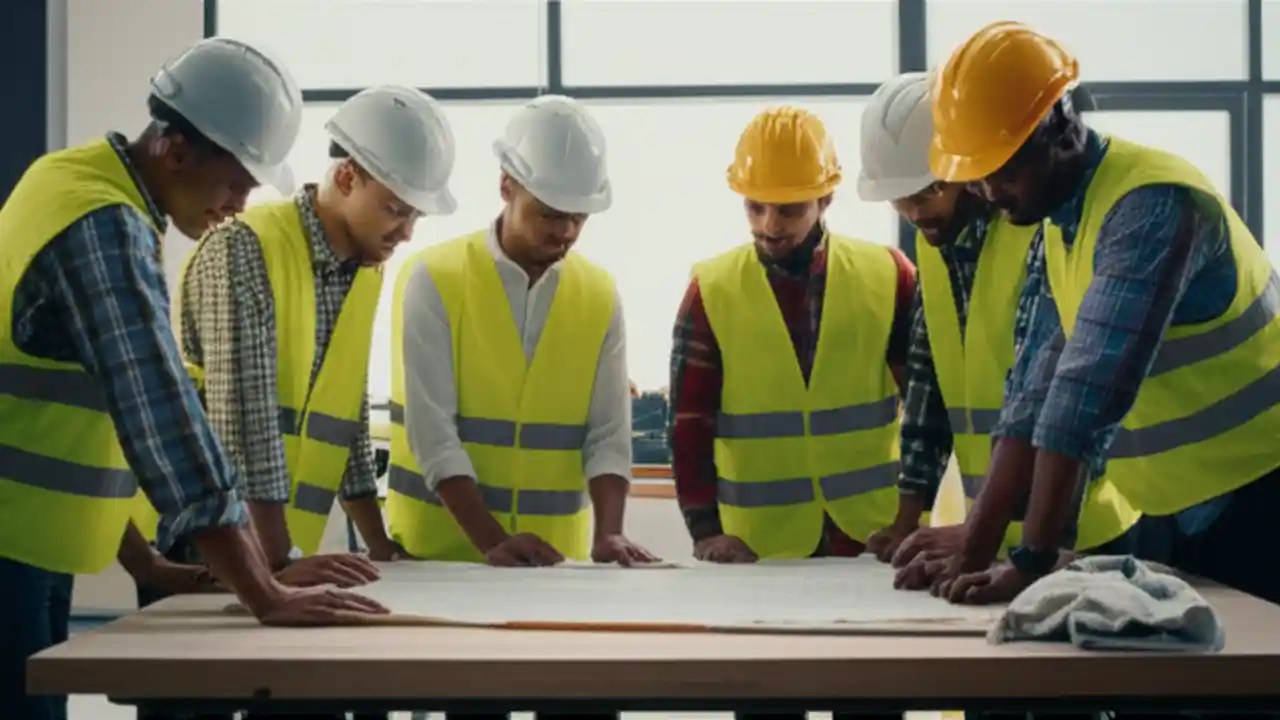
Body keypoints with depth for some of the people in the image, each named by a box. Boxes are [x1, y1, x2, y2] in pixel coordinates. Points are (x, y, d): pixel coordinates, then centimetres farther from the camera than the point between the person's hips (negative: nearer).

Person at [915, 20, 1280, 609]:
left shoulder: (1154, 205, -23)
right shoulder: (1056, 228, 5)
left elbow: (1090, 391, -29)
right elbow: (1034, 393, 3)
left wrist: (1031, 562, -31)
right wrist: (974, 549, -4)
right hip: (1173, 512, 8)